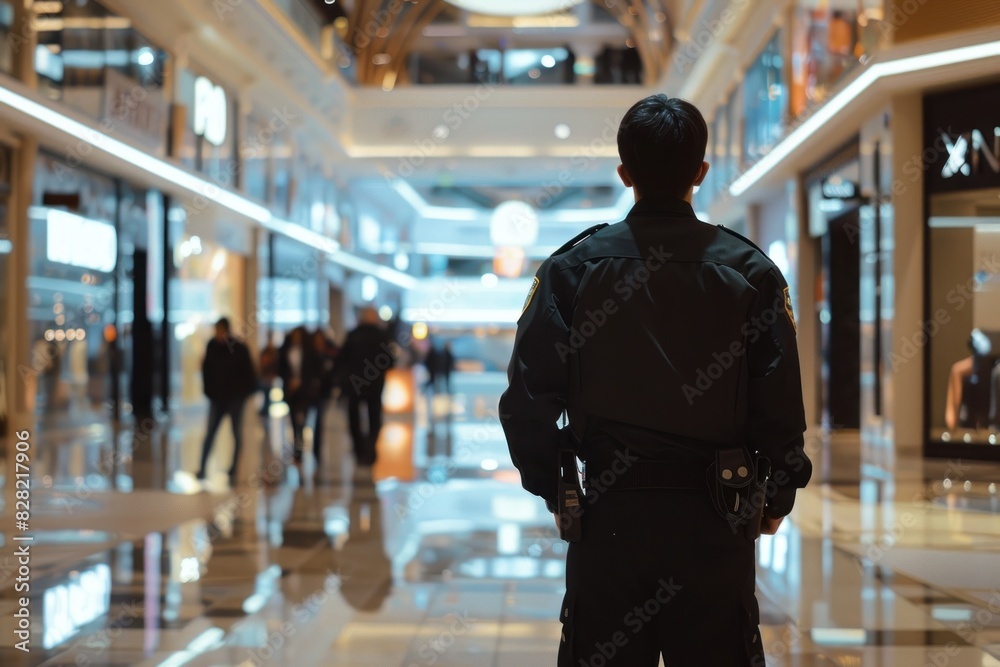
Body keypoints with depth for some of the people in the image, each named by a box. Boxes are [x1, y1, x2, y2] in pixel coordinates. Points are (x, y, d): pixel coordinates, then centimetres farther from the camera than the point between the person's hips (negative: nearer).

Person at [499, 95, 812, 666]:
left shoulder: (571, 268, -2)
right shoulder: (751, 271, -2)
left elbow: (527, 400, -2)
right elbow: (782, 406, -3)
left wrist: (552, 489, 12)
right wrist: (777, 497, 12)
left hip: (608, 517, 0)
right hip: (715, 523, 0)